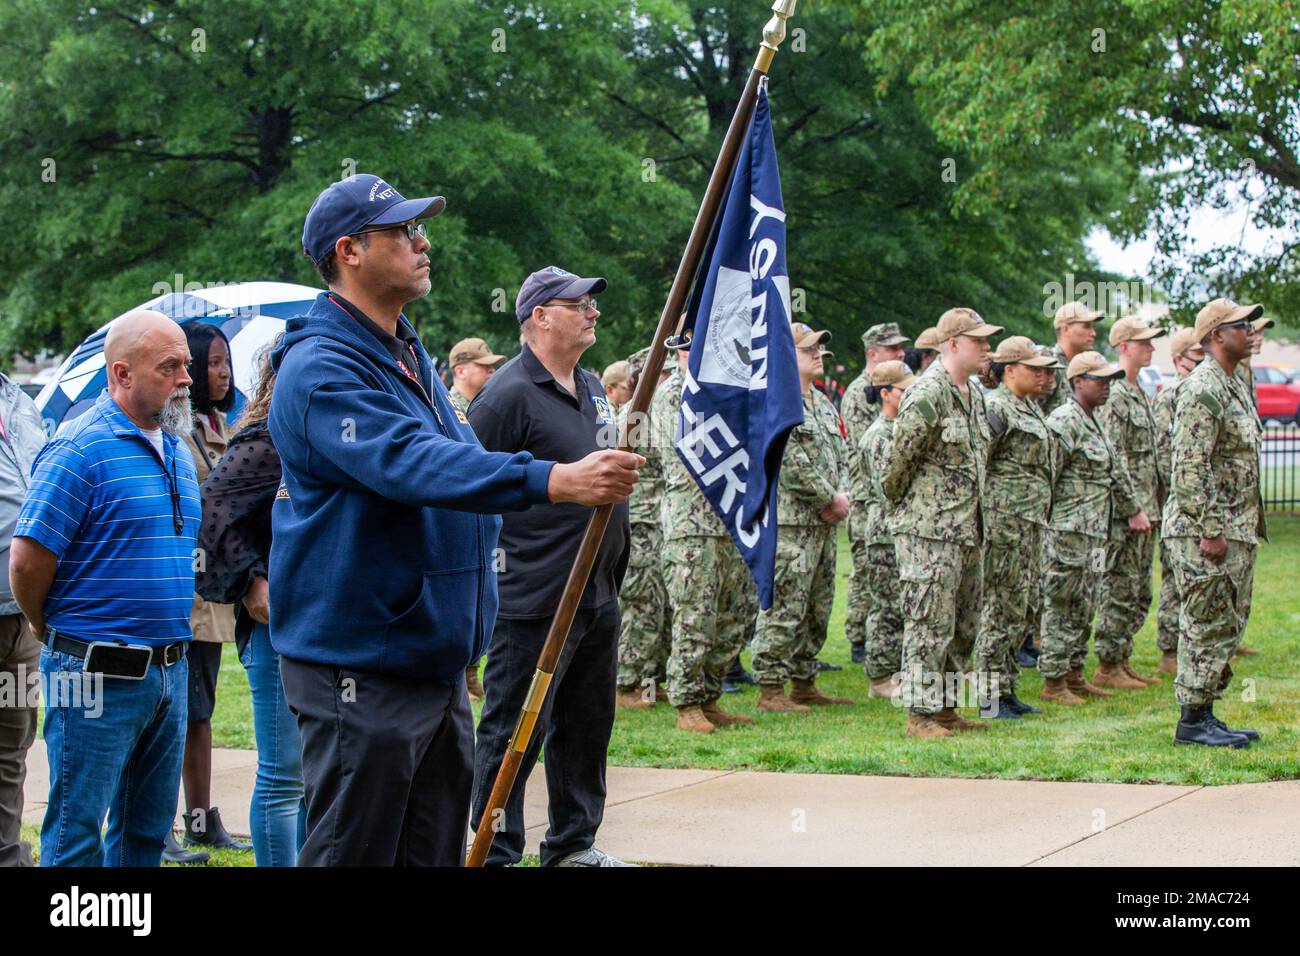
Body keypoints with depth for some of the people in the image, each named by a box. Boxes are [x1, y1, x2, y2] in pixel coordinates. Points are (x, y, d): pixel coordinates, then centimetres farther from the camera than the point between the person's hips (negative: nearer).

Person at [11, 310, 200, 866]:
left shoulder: (177, 451, 13)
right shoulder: (81, 448, -13)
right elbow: (27, 559, -15)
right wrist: (49, 630, 0)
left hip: (169, 670, 8)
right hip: (98, 674, -8)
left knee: (148, 830, 14)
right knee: (77, 834, -1)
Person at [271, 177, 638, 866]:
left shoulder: (409, 357, 17)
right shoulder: (323, 369, -16)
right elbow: (412, 463, -32)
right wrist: (551, 480, -42)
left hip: (436, 661, 10)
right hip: (360, 672, -9)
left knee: (435, 853, 12)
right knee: (351, 852, -5)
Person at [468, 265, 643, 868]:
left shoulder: (593, 388, 14)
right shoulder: (509, 394, -14)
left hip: (599, 596, 9)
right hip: (535, 603, -9)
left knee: (586, 727, 16)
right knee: (512, 733, -2)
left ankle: (574, 843, 29)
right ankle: (492, 853, 6)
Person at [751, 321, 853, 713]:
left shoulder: (822, 403, 19)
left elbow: (840, 455, 20)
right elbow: (792, 464, -18)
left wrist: (841, 496, 1)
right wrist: (830, 500, -12)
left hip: (823, 523, 9)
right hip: (789, 522, -9)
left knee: (817, 608, 13)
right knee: (784, 607, -9)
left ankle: (804, 683, 21)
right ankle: (770, 689, -5)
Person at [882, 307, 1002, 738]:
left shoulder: (974, 395, 14)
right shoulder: (926, 395, -15)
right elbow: (900, 460, -12)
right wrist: (902, 504, 1)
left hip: (968, 530, 9)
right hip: (930, 531, -9)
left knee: (963, 626, 13)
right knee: (930, 624, -6)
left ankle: (946, 708, 21)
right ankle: (921, 714, 0)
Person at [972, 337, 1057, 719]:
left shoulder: (1031, 408, 18)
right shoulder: (995, 408, -12)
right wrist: (985, 522, -18)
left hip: (1032, 522, 10)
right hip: (1006, 519, -10)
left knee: (1020, 610, 11)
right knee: (1002, 608, -7)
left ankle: (1007, 690, 17)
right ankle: (990, 698, -3)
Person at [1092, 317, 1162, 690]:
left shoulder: (1138, 394, 17)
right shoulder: (1114, 396, -14)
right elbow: (1114, 460, -20)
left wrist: (1152, 507, 19)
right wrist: (1133, 509, -20)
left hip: (1143, 511, 10)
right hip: (1124, 514, -10)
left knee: (1139, 594, 13)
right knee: (1119, 591, -5)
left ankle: (1122, 660, 19)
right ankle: (1108, 667, 0)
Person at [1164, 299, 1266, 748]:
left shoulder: (1233, 386, 17)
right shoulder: (1203, 390, -15)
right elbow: (1190, 467, -21)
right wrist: (1210, 531, -23)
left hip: (1236, 530, 10)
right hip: (1205, 531, -10)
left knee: (1226, 626, 12)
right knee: (1208, 626, -6)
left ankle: (1205, 713, 18)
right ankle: (1192, 720, -1)